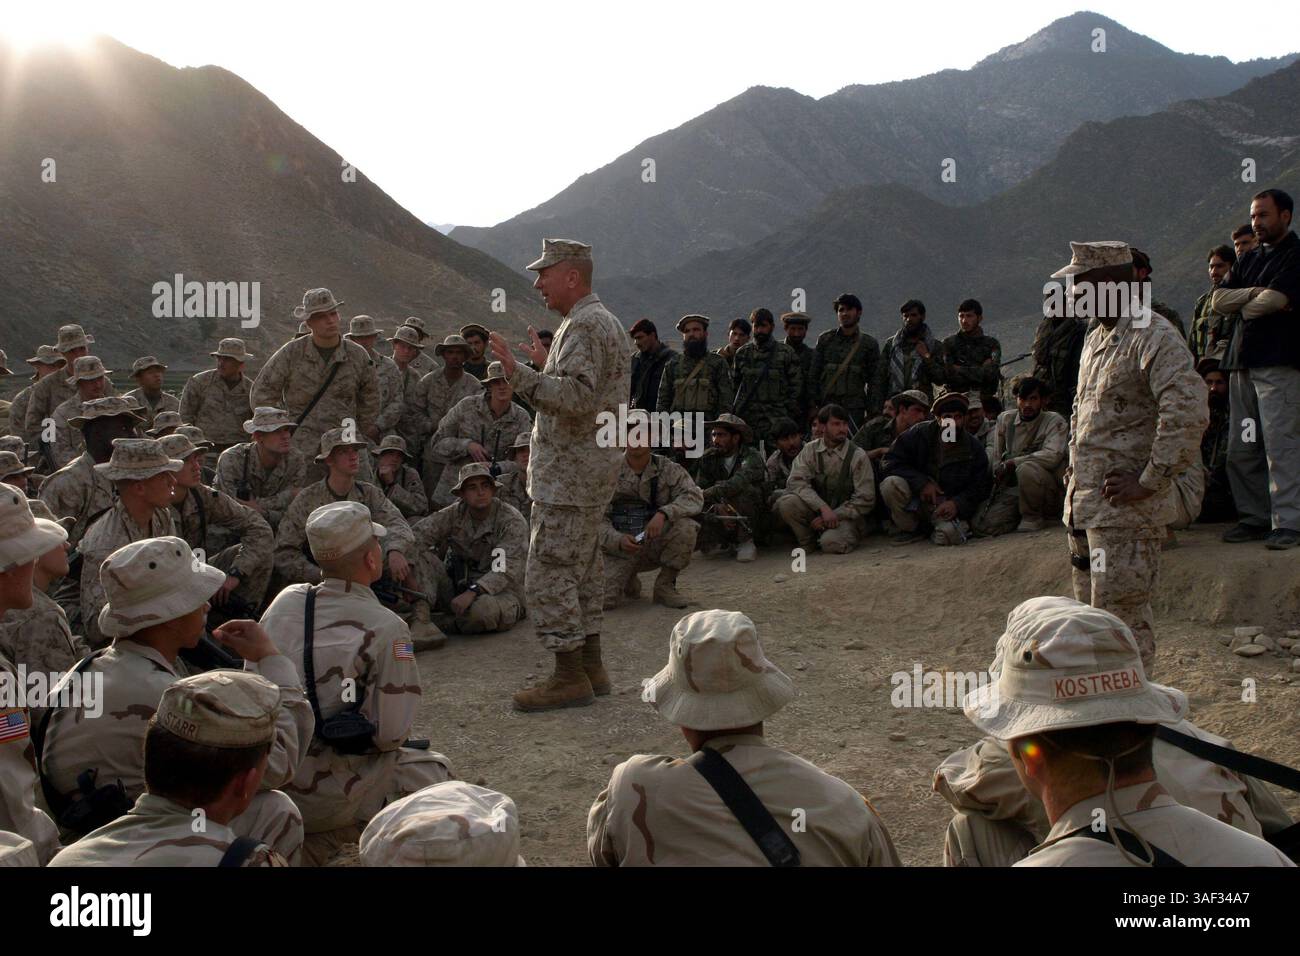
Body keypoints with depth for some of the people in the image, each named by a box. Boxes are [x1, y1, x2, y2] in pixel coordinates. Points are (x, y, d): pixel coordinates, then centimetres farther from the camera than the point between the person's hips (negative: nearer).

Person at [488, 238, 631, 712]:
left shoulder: (585, 325, -16)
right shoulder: (604, 322, 18)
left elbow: (577, 398, -28)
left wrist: (518, 373, -30)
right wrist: (546, 364, 24)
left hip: (568, 476, -11)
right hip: (589, 472, 11)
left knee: (548, 574, -8)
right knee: (582, 568, 16)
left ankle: (570, 678, -3)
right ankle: (589, 663, 25)